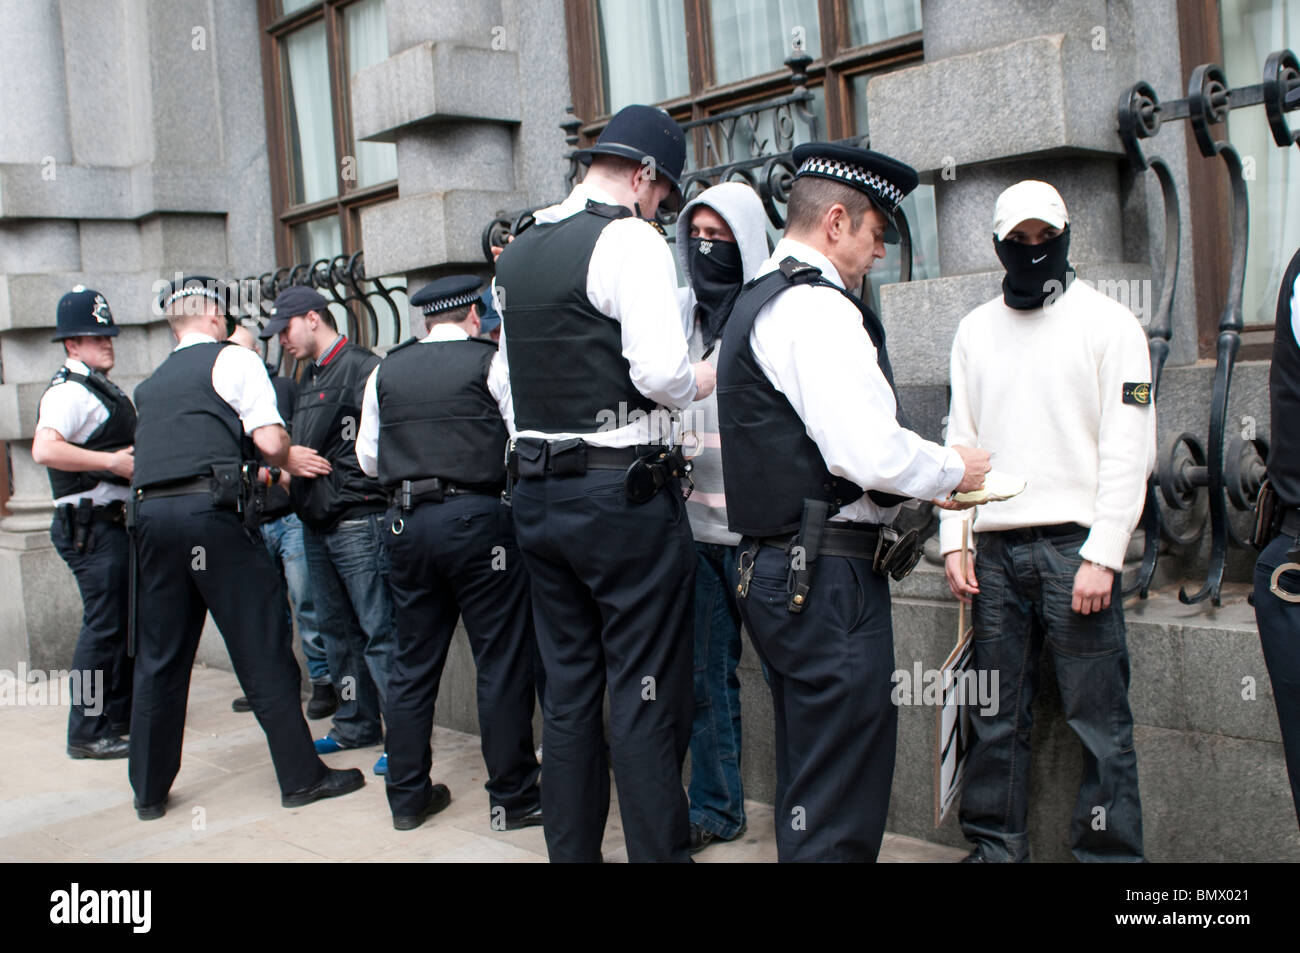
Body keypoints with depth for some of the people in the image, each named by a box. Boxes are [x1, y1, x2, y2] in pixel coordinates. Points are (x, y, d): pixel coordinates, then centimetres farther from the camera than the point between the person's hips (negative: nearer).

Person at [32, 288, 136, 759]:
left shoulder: (102, 388, 17)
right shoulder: (69, 392, -14)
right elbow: (44, 450, -30)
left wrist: (134, 456, 14)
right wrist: (113, 461, -28)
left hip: (111, 521, 10)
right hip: (90, 524, -10)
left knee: (123, 619, 16)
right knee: (103, 624, -8)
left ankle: (120, 714, 28)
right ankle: (87, 734, 0)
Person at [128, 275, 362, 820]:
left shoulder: (151, 384, 23)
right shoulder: (232, 360, 4)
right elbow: (270, 441, -7)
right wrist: (289, 459, 15)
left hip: (148, 511, 6)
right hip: (211, 509, -6)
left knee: (158, 657, 12)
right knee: (262, 648, 0)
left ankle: (149, 791, 19)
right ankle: (301, 777, 6)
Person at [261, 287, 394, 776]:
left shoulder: (363, 368, -10)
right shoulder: (310, 379, 19)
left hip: (358, 521, -9)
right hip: (316, 524, 9)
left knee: (379, 631, -7)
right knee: (338, 629, 14)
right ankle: (357, 724, 25)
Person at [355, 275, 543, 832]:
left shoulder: (385, 372, 9)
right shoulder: (493, 362, -3)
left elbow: (368, 458, 14)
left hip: (407, 521, 5)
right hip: (478, 516, -4)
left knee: (413, 662, 13)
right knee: (503, 662, 3)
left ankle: (407, 796, 21)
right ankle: (512, 798, 9)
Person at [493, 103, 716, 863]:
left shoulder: (519, 251, 13)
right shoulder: (632, 239, -10)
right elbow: (663, 373, -19)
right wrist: (710, 378, 0)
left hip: (538, 490, 8)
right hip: (624, 492, -7)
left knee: (568, 691, 15)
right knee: (648, 698, 0)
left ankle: (571, 850, 25)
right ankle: (660, 850, 7)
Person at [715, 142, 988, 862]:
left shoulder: (755, 303, 18)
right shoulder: (817, 306, -14)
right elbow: (868, 451, -24)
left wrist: (908, 489, 19)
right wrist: (951, 471, -5)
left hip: (774, 570, 11)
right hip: (829, 581, -11)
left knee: (807, 779, 20)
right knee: (841, 803, -4)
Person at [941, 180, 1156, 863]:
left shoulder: (1108, 322, 2)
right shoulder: (975, 329, 14)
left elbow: (1128, 449, -4)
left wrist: (1102, 554, -12)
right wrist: (953, 541, 5)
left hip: (1076, 544, -4)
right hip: (995, 550, 4)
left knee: (1097, 718, -2)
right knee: (997, 715, 8)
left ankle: (1109, 851, 9)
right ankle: (995, 846, 19)